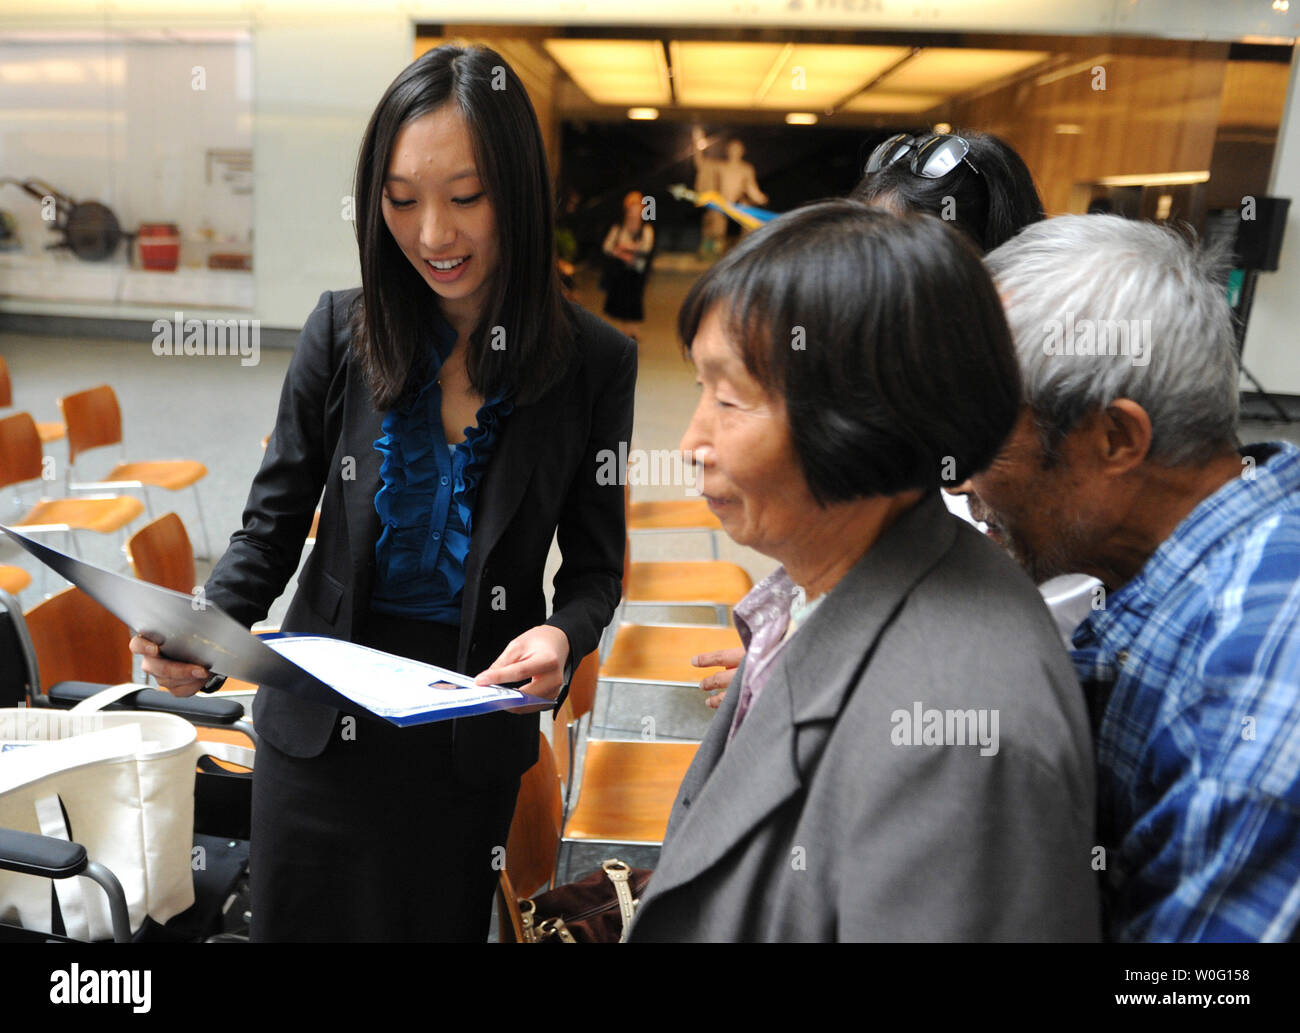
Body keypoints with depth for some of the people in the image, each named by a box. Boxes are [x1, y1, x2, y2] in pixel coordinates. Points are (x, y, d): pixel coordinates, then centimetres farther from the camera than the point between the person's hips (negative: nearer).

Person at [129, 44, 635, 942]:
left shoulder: (593, 361, -10)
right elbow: (274, 523, -1)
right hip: (321, 723, 1)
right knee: (301, 923, 18)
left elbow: (595, 568, -3)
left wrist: (563, 637, -25)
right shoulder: (342, 331, -7)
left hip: (474, 729, 0)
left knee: (442, 923, 20)